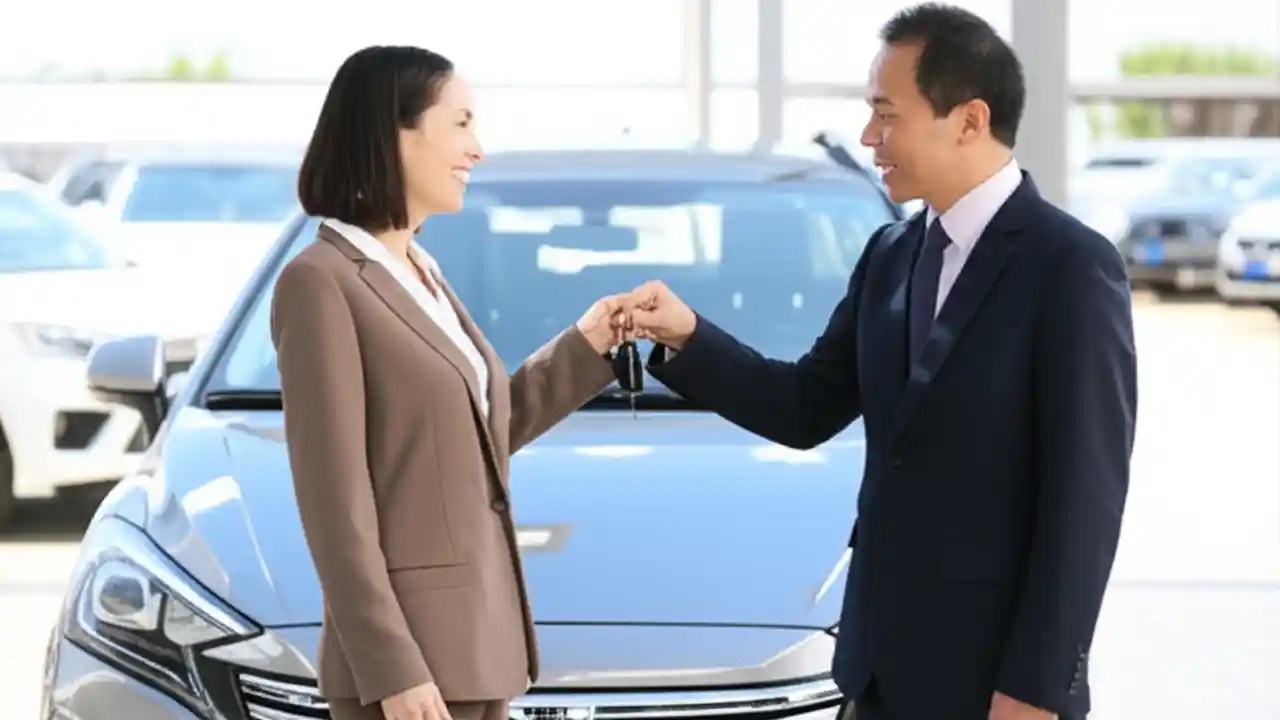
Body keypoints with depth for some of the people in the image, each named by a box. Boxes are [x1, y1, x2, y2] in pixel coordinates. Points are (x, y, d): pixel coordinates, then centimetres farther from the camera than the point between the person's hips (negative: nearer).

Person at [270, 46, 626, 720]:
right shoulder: (321, 282, -12)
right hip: (409, 658, -9)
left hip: (470, 648, 9)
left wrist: (585, 347, 13)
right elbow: (336, 504, -16)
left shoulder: (420, 273, 15)